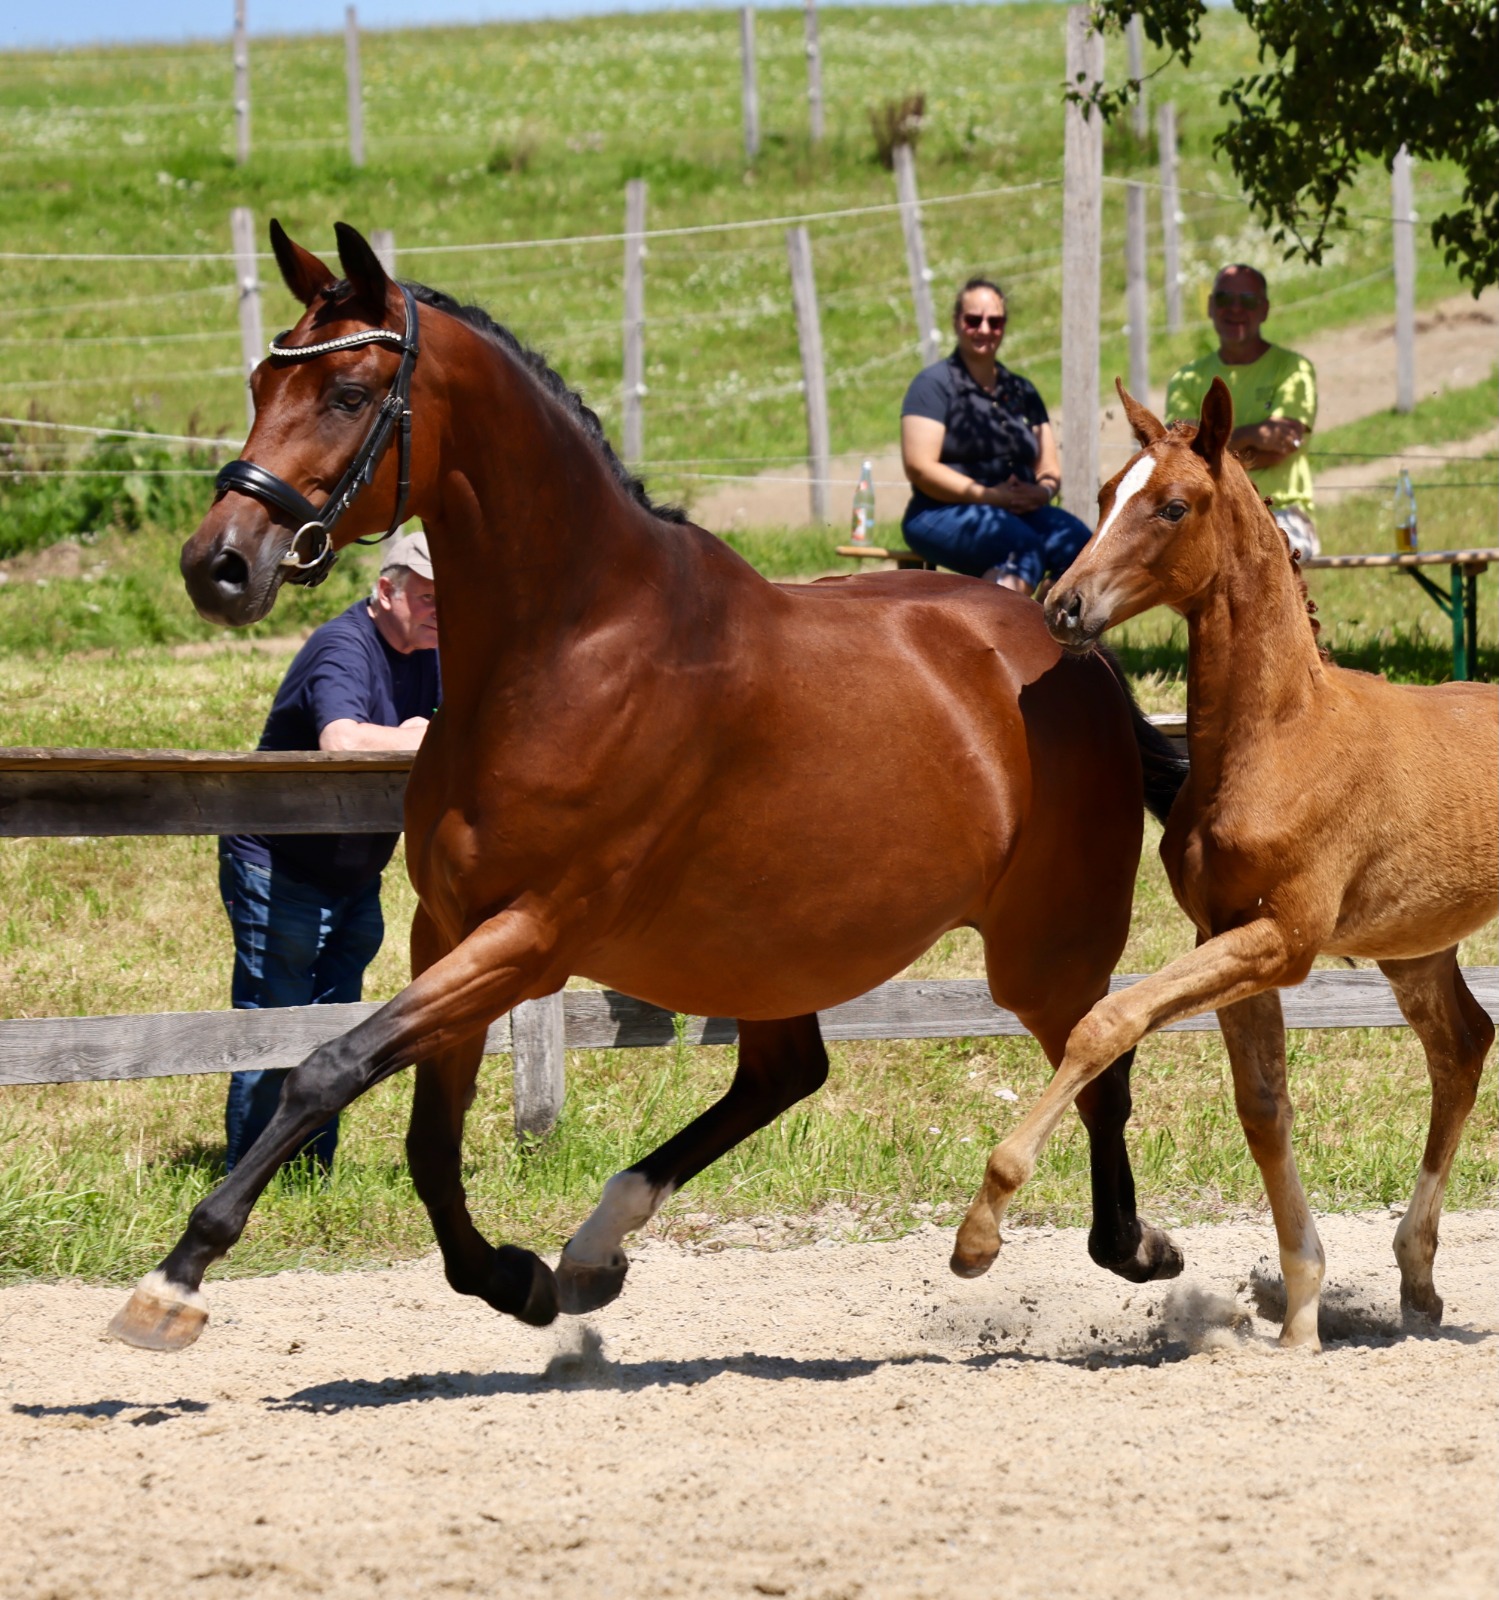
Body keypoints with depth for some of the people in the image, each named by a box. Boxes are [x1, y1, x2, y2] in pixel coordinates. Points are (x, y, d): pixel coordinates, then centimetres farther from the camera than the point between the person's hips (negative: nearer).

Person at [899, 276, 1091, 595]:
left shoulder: (1021, 392, 21)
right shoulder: (934, 384, 2)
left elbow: (1050, 468, 20)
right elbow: (919, 467, -9)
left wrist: (1043, 491, -6)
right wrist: (988, 495, -17)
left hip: (1019, 511, 6)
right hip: (943, 514, -6)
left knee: (1076, 542, -25)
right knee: (1023, 548, -36)